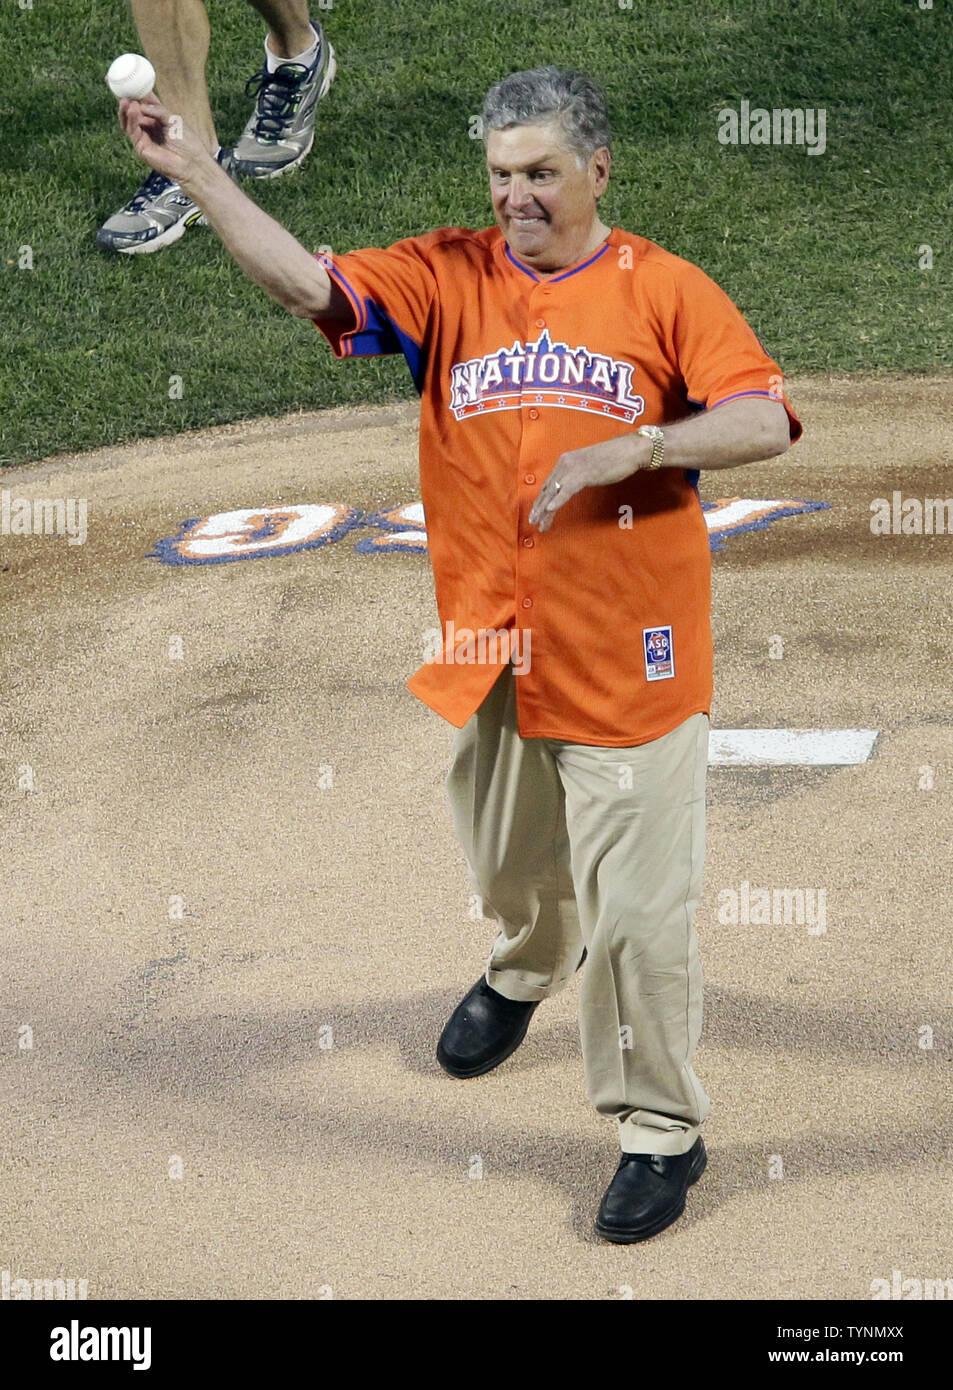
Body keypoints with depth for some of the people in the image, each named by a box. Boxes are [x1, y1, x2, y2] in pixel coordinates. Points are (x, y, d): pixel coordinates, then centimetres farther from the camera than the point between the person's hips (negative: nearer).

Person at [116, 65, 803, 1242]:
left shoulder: (665, 290, -4)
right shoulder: (448, 276, 1)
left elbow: (765, 421, -12)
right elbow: (309, 284, -12)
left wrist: (634, 448, -25)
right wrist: (196, 173, -23)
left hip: (626, 659, -3)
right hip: (486, 649, 3)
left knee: (637, 909, -1)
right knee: (508, 867, 24)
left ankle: (661, 1132, 16)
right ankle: (527, 970, 59)